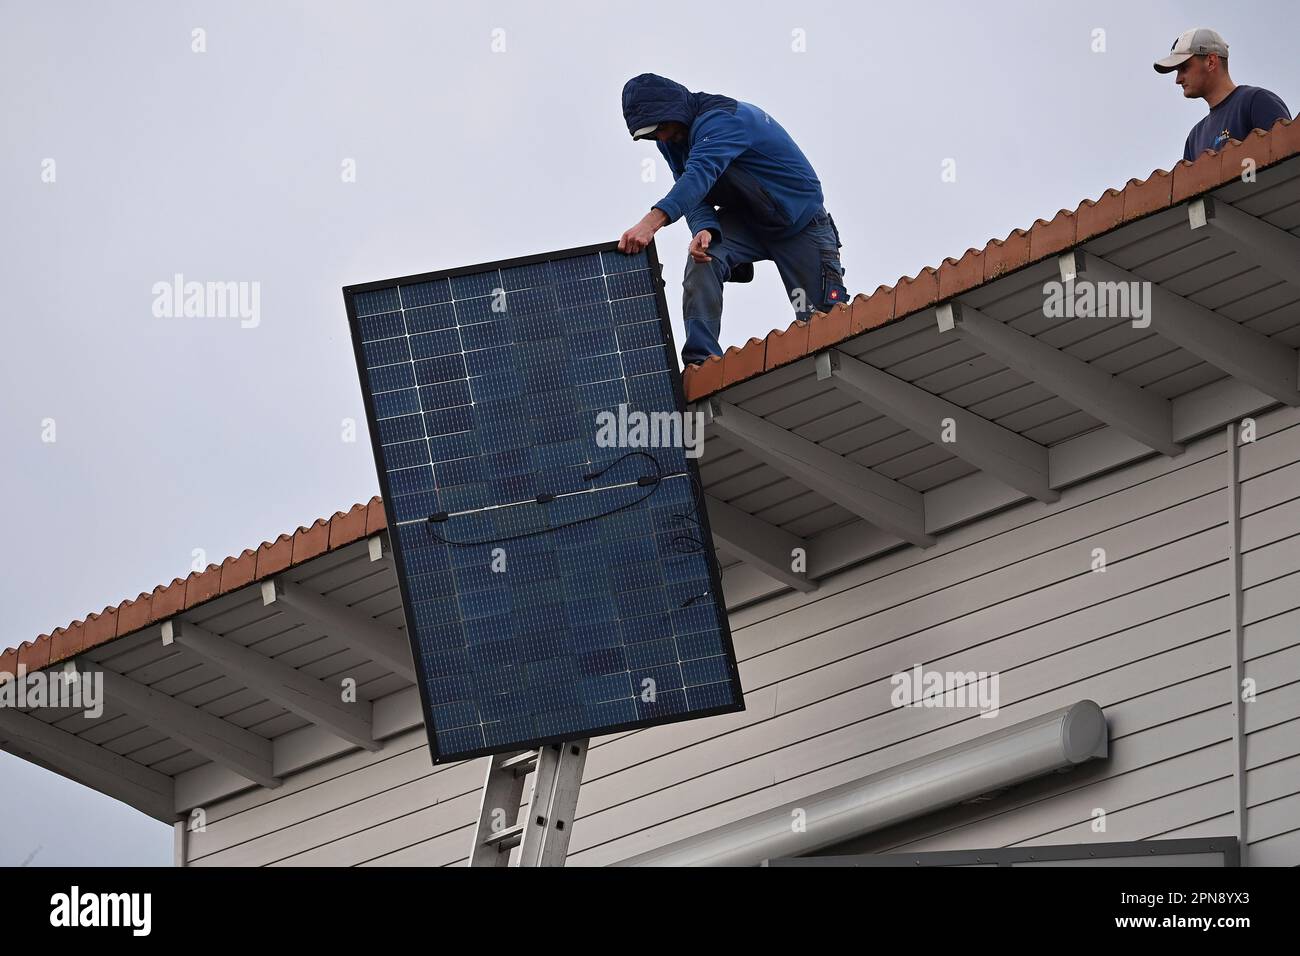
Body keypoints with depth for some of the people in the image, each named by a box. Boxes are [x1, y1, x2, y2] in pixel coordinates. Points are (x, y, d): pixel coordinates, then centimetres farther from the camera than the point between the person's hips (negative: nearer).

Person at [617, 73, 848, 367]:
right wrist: (704, 229, -36)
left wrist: (651, 222, -61)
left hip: (800, 222, -6)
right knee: (702, 260, -25)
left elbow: (700, 174, -47)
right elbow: (695, 196, -10)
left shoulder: (720, 119, -30)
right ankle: (700, 360, -30)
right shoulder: (674, 138, -4)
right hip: (746, 222, 6)